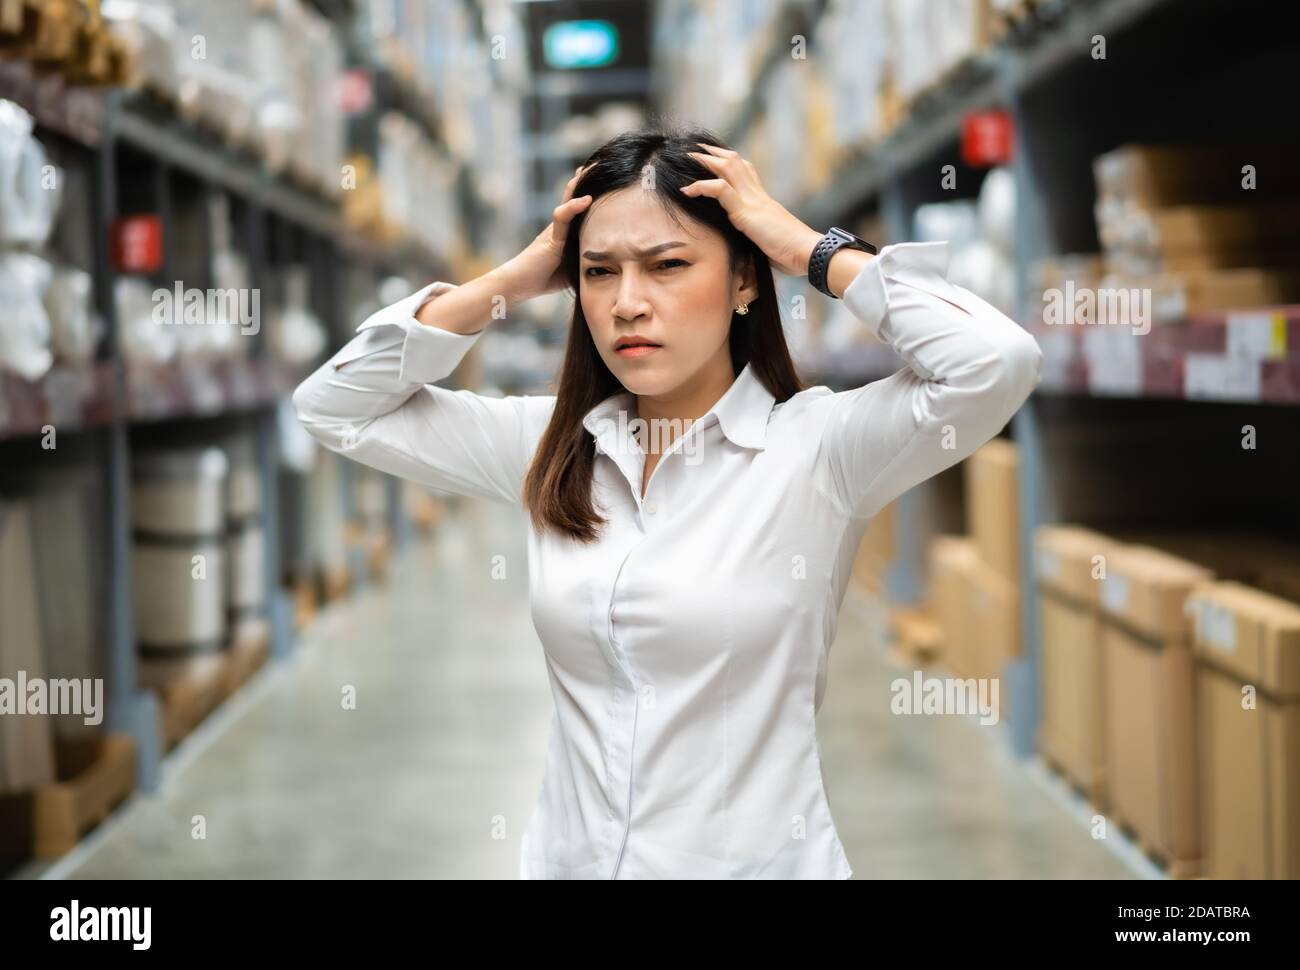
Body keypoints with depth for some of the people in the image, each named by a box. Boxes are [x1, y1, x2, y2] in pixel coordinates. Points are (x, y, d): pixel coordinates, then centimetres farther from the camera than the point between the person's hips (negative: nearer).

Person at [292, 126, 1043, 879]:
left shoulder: (819, 445, -12)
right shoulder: (550, 445, 1)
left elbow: (1001, 363, -27)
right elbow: (334, 406, 5)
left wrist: (808, 249, -16)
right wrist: (515, 281, -4)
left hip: (755, 860, -4)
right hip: (565, 858, 4)